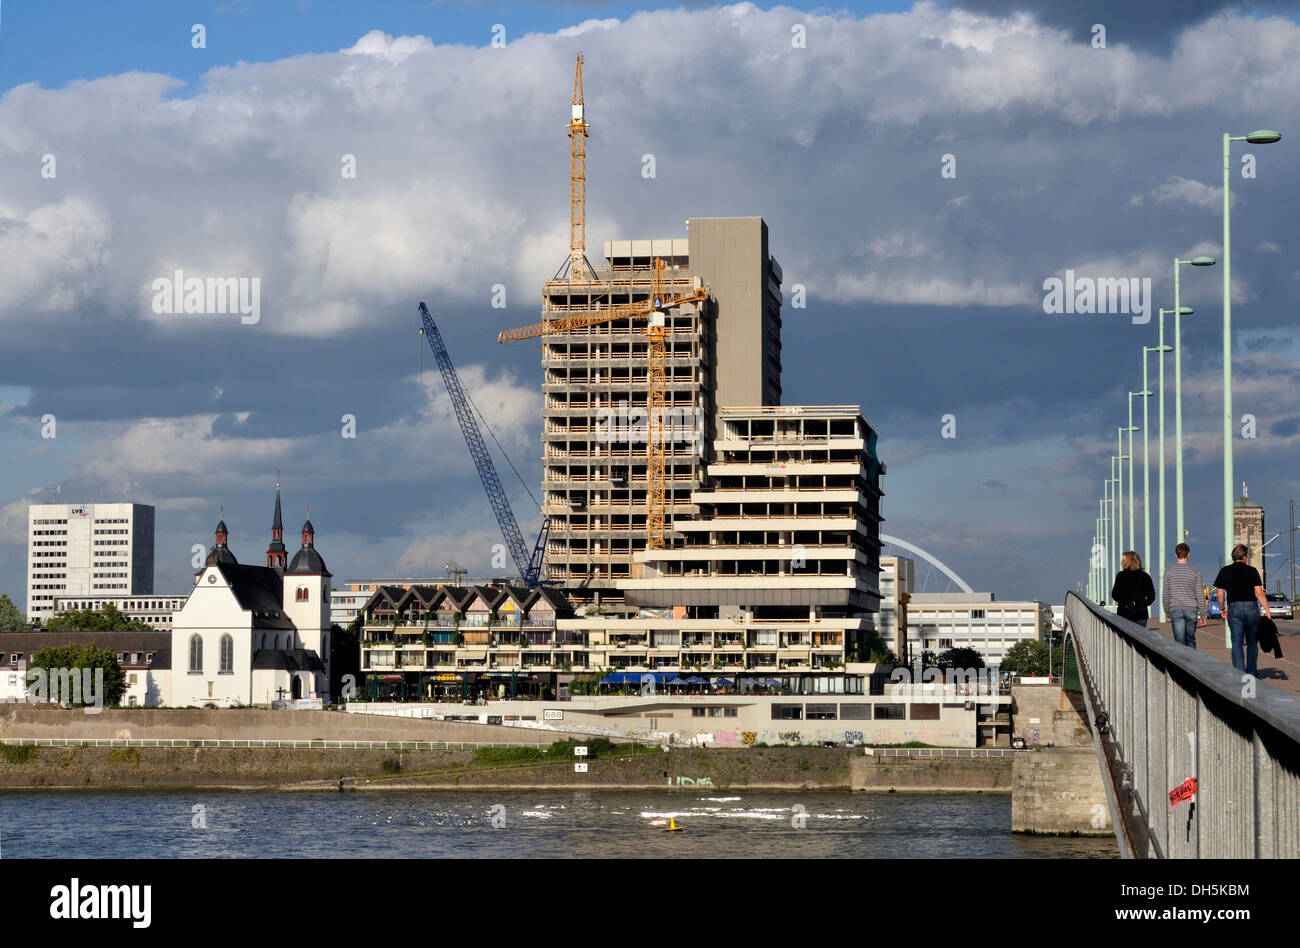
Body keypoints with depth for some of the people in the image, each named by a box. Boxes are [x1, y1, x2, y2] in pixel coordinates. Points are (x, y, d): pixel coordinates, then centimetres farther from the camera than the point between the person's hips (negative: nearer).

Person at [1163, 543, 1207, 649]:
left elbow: (1165, 595, 4)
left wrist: (1167, 613, 15)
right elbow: (1200, 595, 1)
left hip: (1176, 610, -1)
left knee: (1180, 641, -3)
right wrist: (1202, 614, 7)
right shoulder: (1195, 572, 0)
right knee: (1190, 640, 15)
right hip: (1191, 609, 1)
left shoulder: (1169, 572, 1)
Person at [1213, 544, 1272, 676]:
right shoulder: (1252, 571, 0)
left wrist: (1222, 609, 22)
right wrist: (1267, 610, -4)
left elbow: (1220, 594, 8)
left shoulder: (1225, 571, 5)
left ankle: (1239, 673, -11)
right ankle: (1252, 672, 19)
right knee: (1252, 642, 14)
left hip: (1234, 608, 0)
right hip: (1251, 608, 0)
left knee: (1237, 643, -1)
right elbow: (1259, 593, -6)